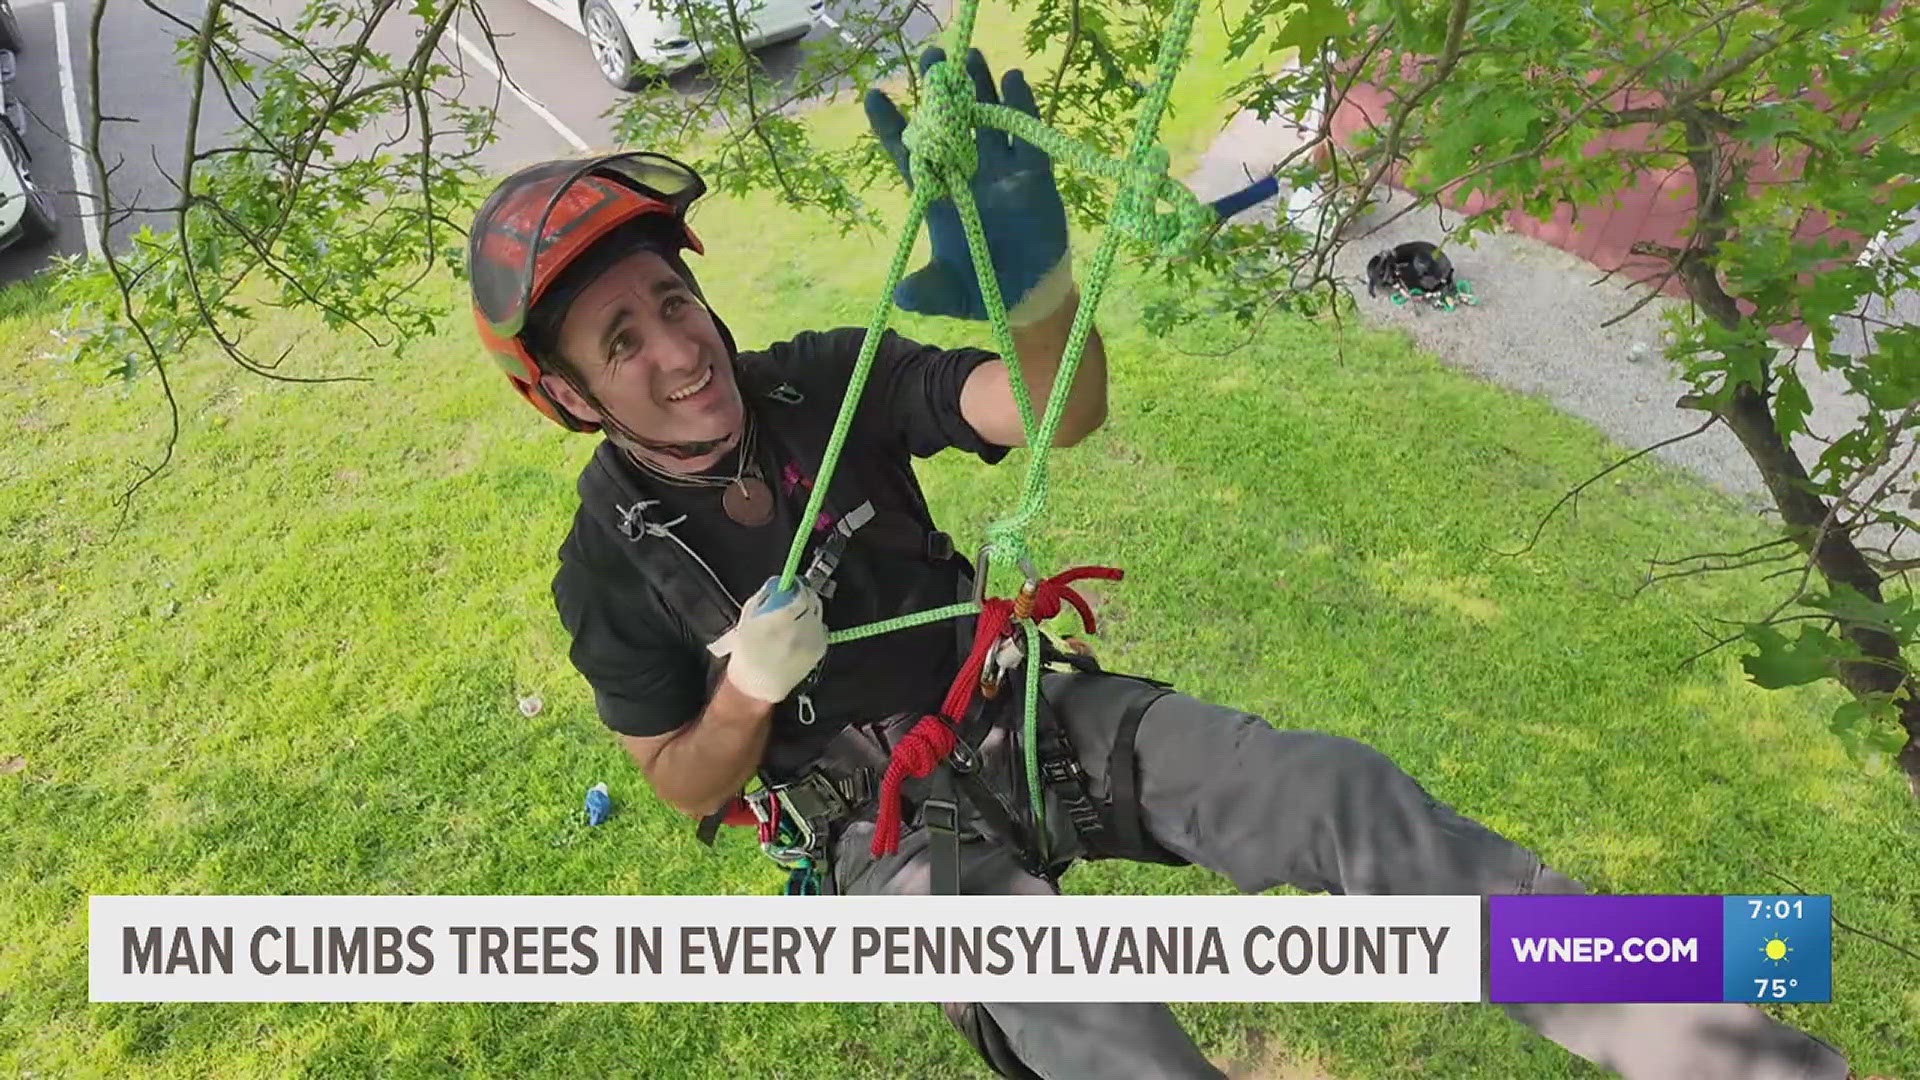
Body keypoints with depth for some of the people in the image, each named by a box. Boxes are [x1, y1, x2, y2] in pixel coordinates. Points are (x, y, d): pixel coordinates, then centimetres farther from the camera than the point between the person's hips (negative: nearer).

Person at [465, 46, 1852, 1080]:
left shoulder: (825, 381, -10)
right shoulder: (613, 566, -11)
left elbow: (1063, 416, -18)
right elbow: (687, 784, -1)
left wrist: (1033, 281, -40)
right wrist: (754, 679, -24)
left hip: (1022, 709, 2)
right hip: (889, 824, -1)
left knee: (1329, 787, -20)